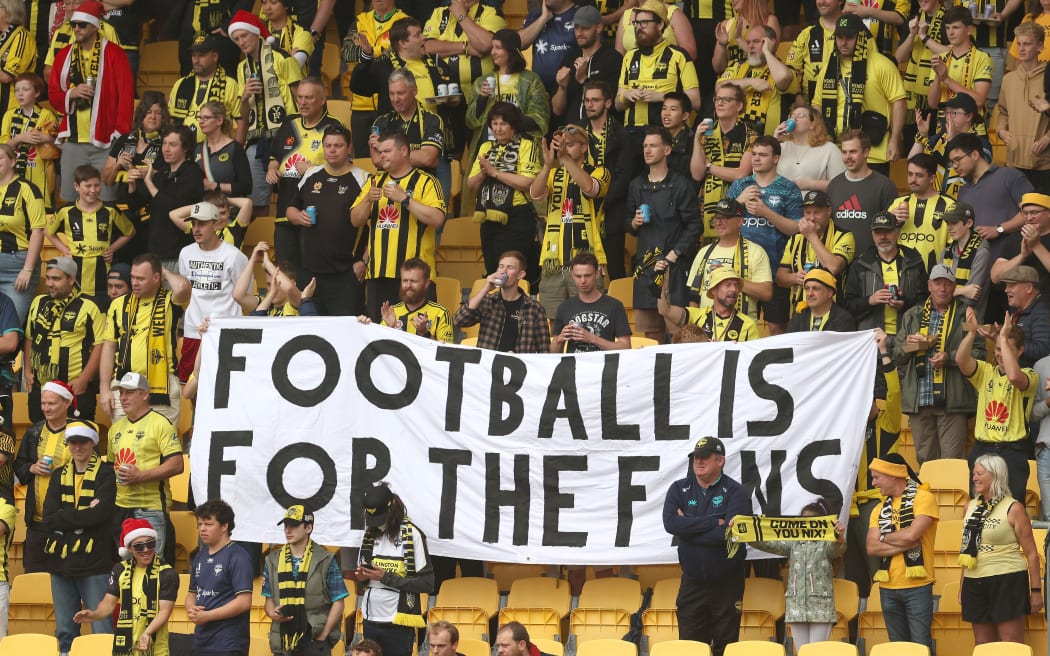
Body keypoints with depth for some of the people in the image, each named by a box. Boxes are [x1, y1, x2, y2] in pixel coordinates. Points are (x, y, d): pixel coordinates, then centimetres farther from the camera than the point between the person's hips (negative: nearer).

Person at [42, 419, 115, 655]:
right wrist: (84, 515, -10)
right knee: (64, 631, 9)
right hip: (61, 562, 5)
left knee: (102, 630, -7)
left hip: (94, 562, -5)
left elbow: (99, 515, -16)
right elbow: (49, 520, -1)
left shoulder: (105, 473, 0)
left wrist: (65, 517, -10)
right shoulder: (59, 475, 12)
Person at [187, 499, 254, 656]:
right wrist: (192, 610, -1)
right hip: (201, 642, 8)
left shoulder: (238, 557, -9)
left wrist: (206, 616, -16)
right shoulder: (200, 557, 15)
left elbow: (244, 602, -16)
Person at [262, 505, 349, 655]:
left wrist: (322, 636, -8)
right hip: (283, 642, 4)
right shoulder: (273, 561, 10)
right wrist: (272, 613, -7)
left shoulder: (325, 561, -1)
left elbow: (338, 603, -1)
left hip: (315, 640, -4)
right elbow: (269, 599, 16)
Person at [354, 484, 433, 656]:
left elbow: (427, 583, -10)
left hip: (398, 623, -5)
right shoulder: (370, 535, 10)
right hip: (370, 620, 5)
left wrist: (387, 577, -14)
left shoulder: (412, 535, -7)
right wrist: (362, 576, -2)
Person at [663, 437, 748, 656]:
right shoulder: (679, 489, 5)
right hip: (692, 582, 3)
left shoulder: (735, 492, -6)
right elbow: (670, 523, -14)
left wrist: (689, 527, -13)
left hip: (726, 584, -3)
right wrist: (713, 522, -16)